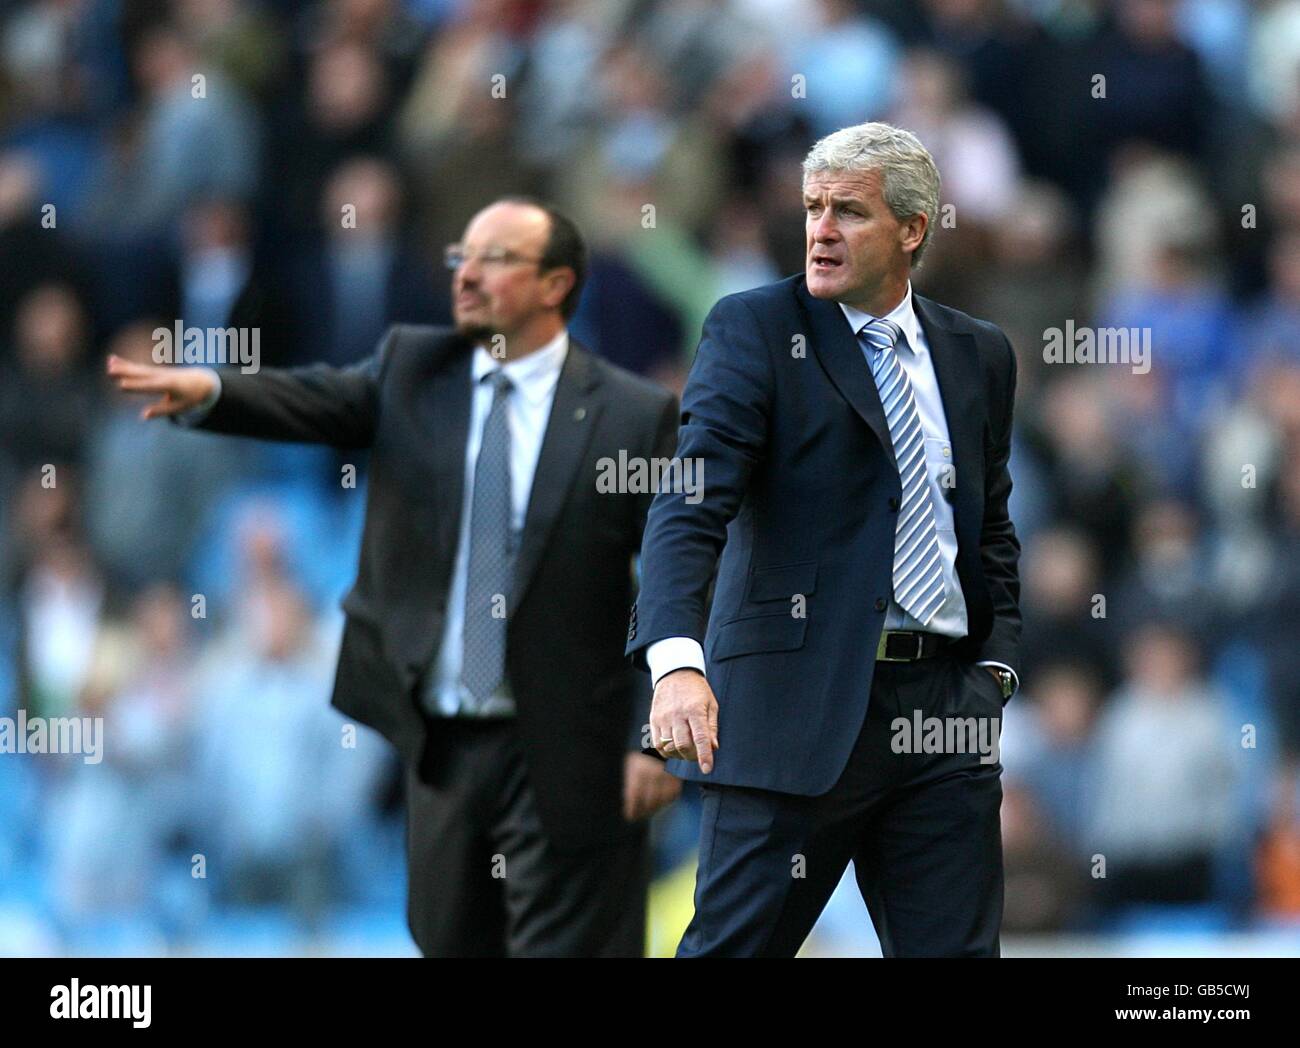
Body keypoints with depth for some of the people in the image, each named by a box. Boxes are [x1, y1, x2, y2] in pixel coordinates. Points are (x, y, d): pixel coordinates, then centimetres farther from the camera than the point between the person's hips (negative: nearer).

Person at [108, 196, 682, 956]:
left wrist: (659, 738, -12)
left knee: (562, 947, -3)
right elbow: (315, 400, -9)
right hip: (442, 743, 4)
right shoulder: (413, 372, 7)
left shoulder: (634, 416, -5)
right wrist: (207, 391, -29)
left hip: (563, 755, -4)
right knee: (453, 944, 13)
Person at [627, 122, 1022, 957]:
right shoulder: (754, 330, -2)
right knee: (735, 947, -3)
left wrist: (995, 668, 10)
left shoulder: (980, 355, 14)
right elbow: (689, 504, -14)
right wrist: (676, 661, -29)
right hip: (796, 704, -4)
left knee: (955, 950, 3)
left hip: (944, 702, 4)